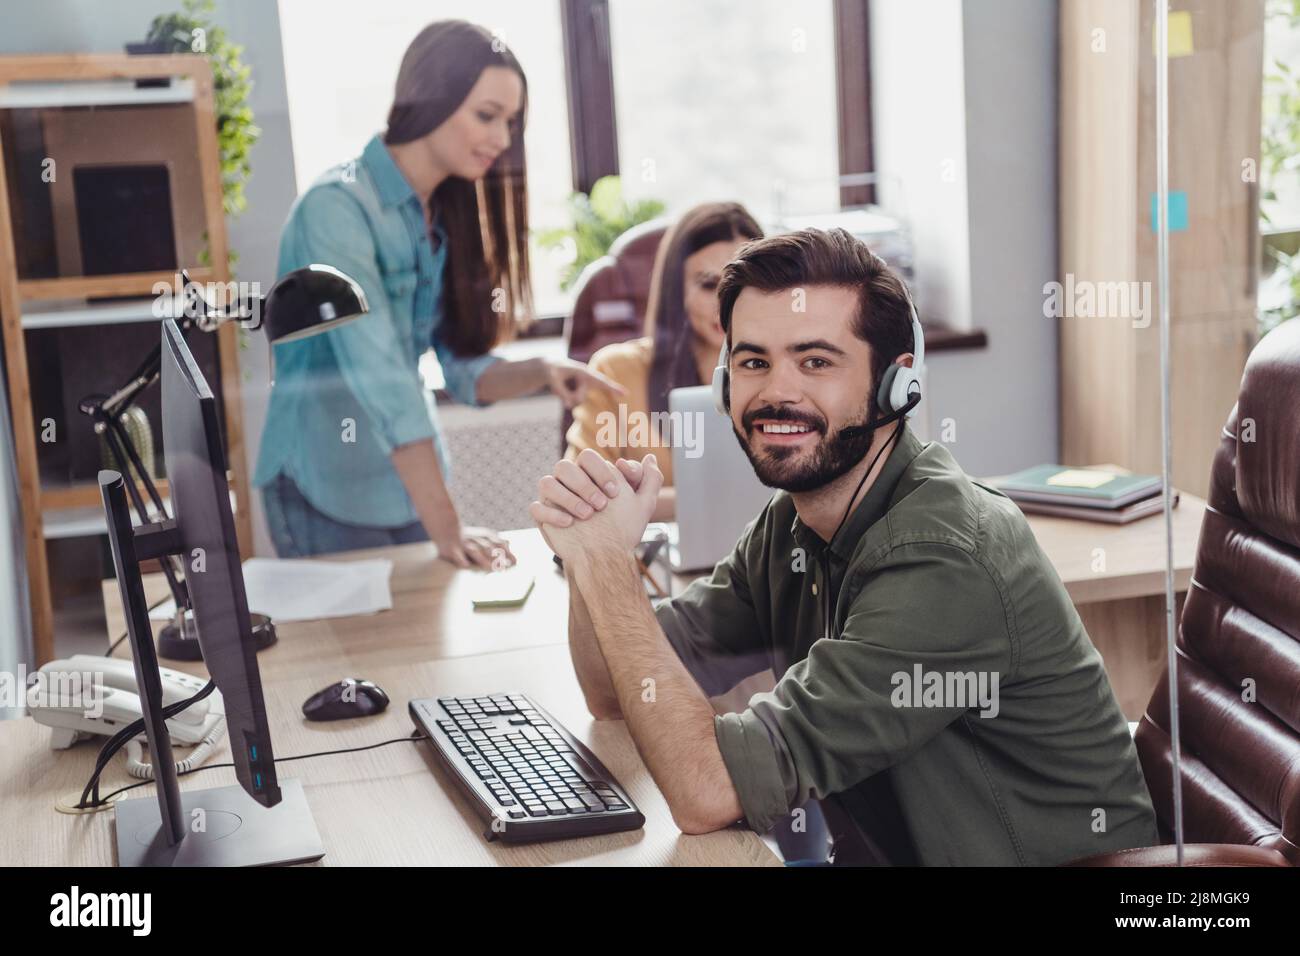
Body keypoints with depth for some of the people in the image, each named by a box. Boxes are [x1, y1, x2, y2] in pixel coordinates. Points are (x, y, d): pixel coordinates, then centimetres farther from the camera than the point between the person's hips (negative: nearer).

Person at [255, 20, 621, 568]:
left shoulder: (446, 216, 4)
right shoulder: (337, 208, -20)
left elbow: (464, 369, 3)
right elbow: (381, 377, -27)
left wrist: (540, 373, -18)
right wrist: (445, 528, -30)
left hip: (412, 488, 7)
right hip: (329, 501, -7)